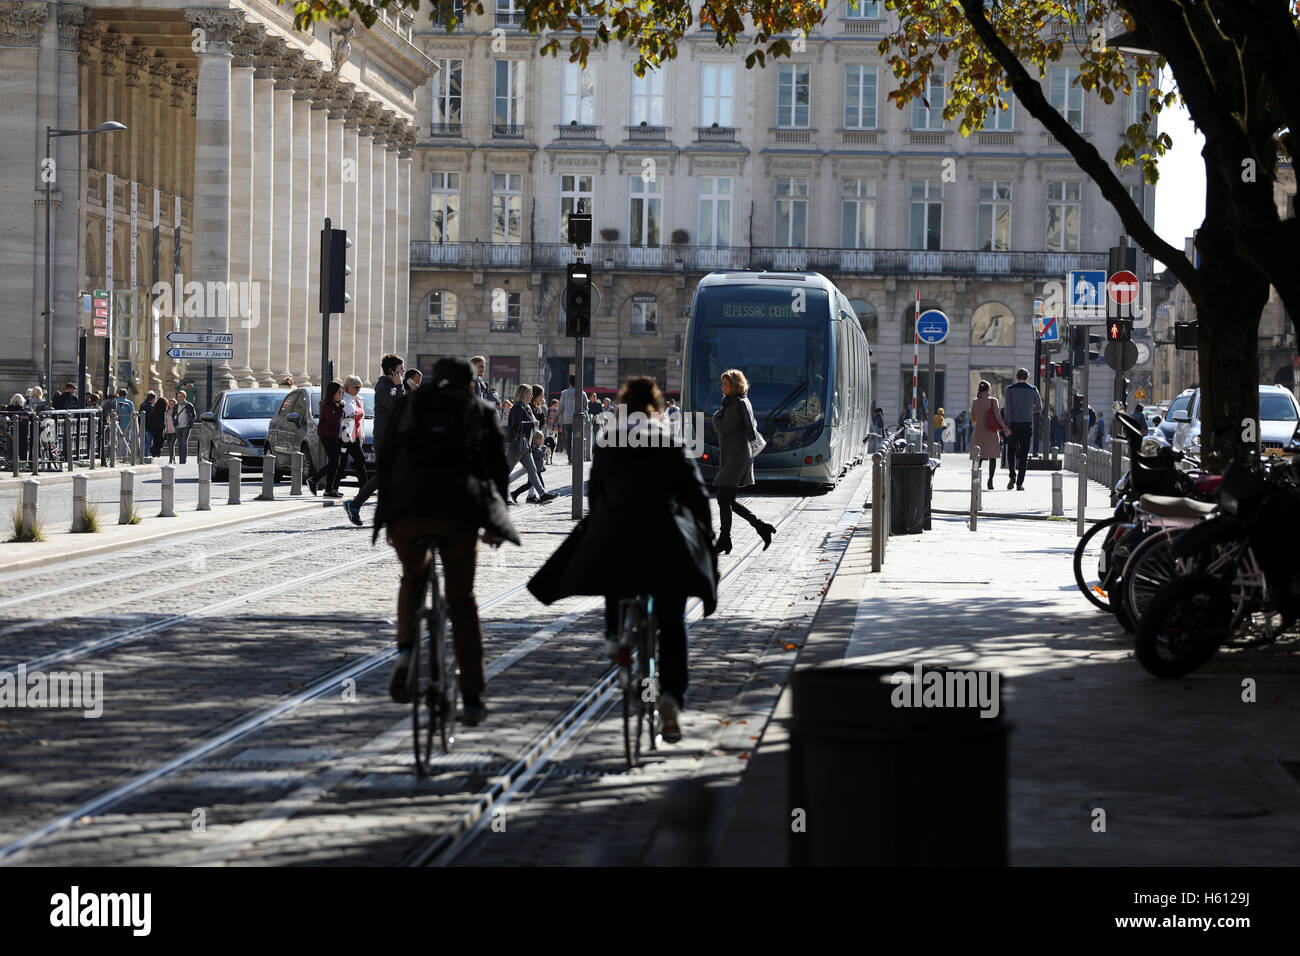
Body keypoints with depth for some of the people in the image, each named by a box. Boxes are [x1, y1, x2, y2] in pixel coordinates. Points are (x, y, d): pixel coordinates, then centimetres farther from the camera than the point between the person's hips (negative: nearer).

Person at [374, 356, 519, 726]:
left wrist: (387, 508, 20)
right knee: (462, 600, 11)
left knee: (413, 578, 27)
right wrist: (496, 522, 23)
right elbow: (497, 467, 15)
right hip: (460, 511, -1)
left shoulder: (409, 404, 18)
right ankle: (472, 699, 10)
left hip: (407, 506, 1)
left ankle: (406, 650, 0)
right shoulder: (482, 411, 17)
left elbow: (385, 457, 14)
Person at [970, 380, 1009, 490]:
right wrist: (1005, 428, -1)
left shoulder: (975, 402, 0)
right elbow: (998, 417, -10)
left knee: (978, 457, 8)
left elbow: (972, 418, 9)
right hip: (991, 432, -2)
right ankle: (990, 480, -8)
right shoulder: (993, 401, -8)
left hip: (978, 432, 2)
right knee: (992, 457, 6)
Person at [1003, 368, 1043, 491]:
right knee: (1024, 454, 3)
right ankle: (1019, 483, -2)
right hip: (1027, 424, 0)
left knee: (1011, 451, 15)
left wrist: (1007, 425, -9)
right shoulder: (1033, 390, 4)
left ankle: (1013, 476, -5)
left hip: (1013, 424, 0)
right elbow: (1039, 408, 13)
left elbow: (1008, 407, -8)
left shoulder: (1010, 389, 0)